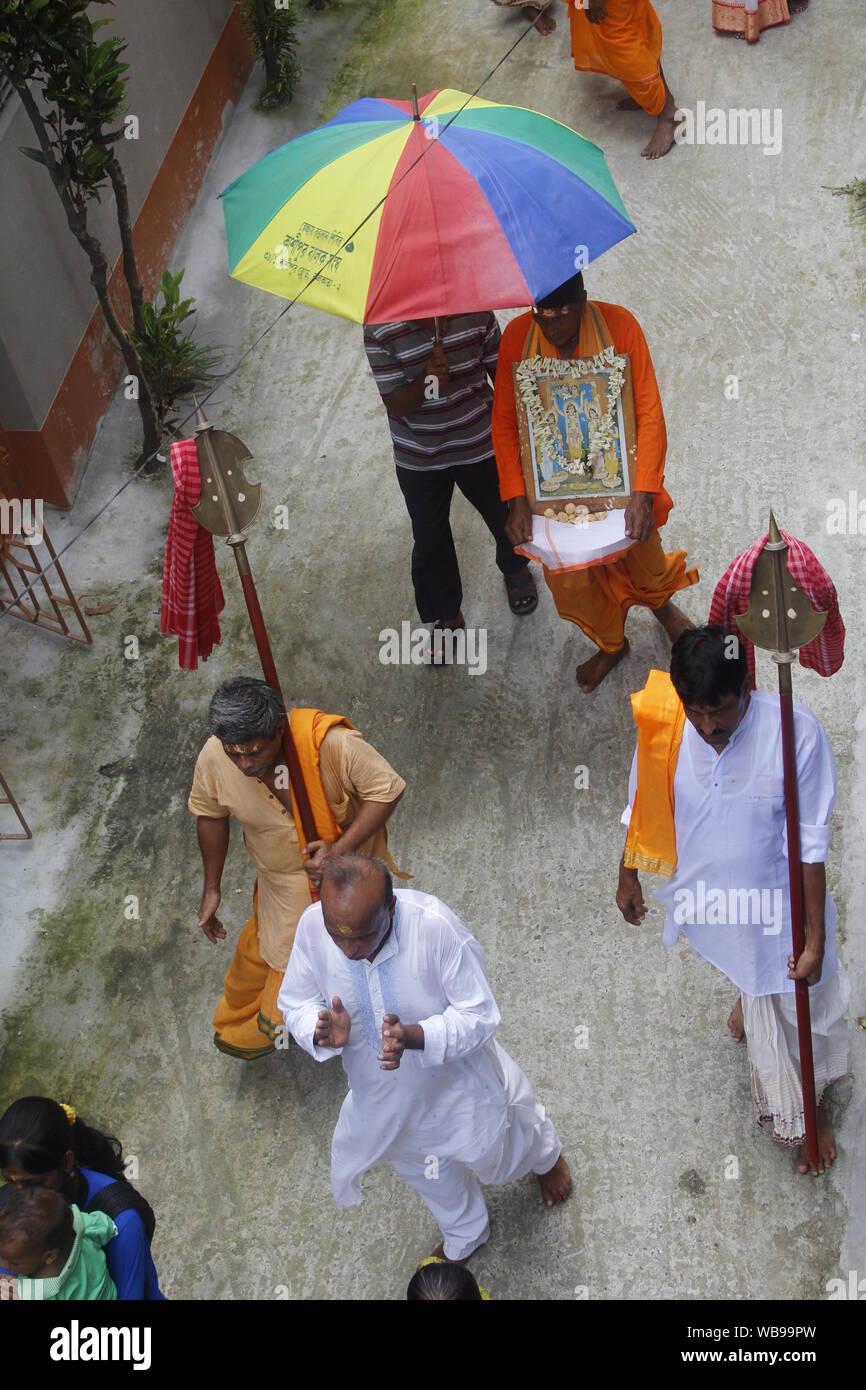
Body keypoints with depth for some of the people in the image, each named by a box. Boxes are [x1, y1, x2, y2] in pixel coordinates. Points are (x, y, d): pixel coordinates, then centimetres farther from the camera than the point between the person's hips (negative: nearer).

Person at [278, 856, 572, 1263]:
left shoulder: (436, 927, -38)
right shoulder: (312, 927, -28)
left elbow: (479, 1015, -28)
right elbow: (295, 1003, -12)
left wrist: (413, 1037, -45)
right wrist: (321, 1032, -35)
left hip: (455, 1076, -3)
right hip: (386, 1092, 3)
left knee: (500, 1159, 26)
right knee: (420, 1169, 30)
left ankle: (547, 1154, 65)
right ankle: (464, 1236, 64)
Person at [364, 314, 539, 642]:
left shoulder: (475, 310, -16)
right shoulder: (379, 332, -21)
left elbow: (500, 369, -1)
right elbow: (395, 405, -19)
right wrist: (425, 381, -38)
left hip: (480, 445, 1)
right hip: (419, 460, -1)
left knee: (503, 515, 23)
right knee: (429, 540, 10)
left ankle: (515, 569, 56)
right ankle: (447, 616, 33)